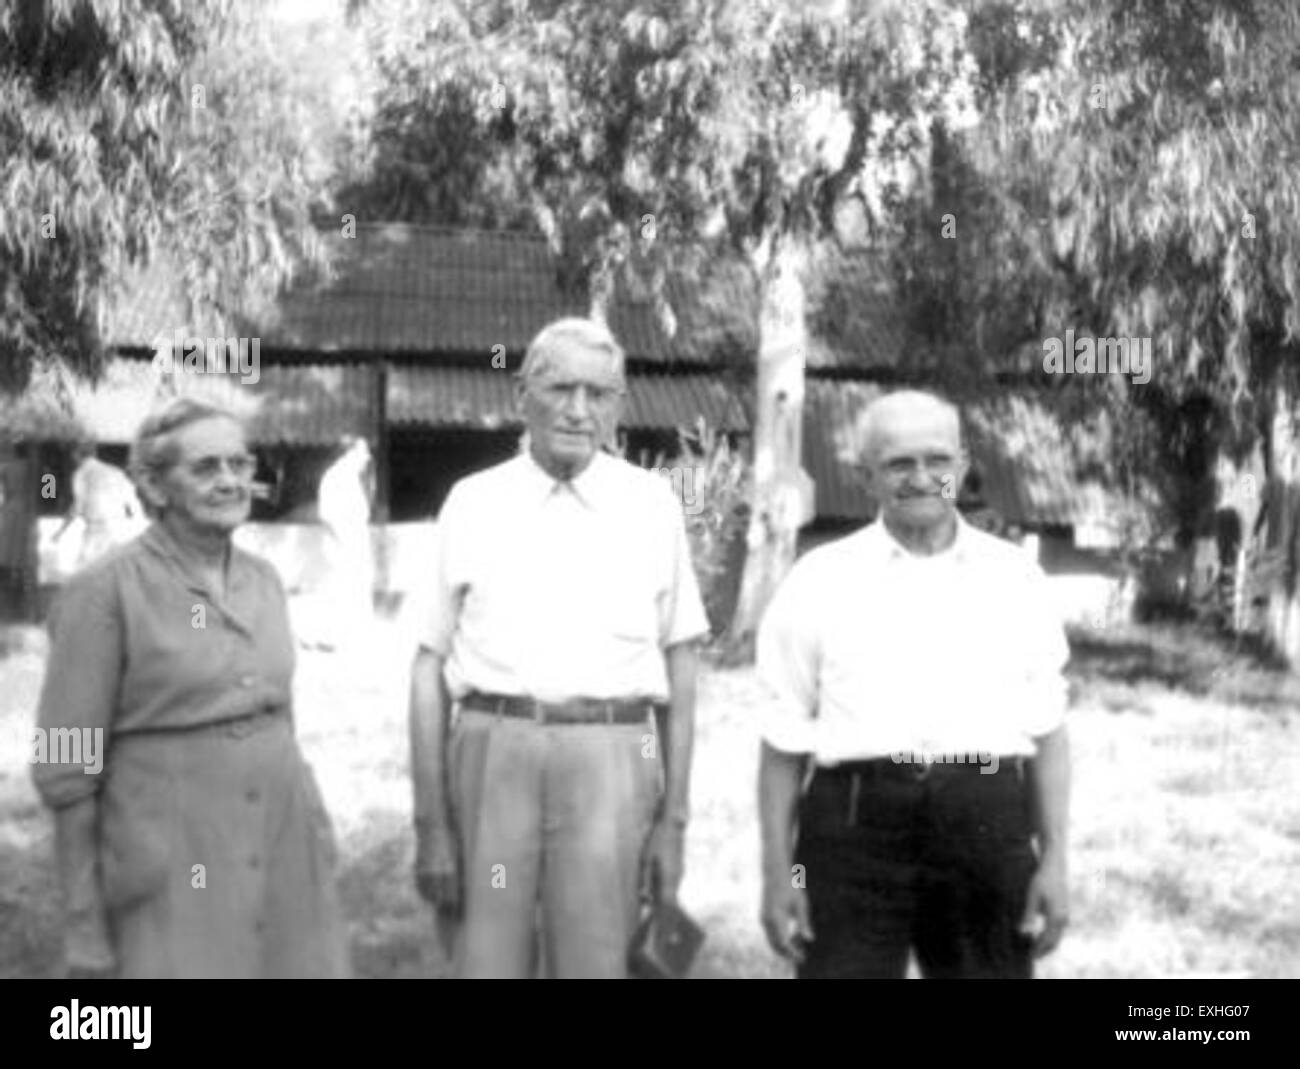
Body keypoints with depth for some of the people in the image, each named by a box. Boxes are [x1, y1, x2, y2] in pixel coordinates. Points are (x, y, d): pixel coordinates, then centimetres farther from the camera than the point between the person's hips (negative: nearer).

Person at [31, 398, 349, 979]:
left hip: (282, 858, 5)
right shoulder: (104, 591, -10)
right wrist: (84, 930, -8)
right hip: (172, 874, -5)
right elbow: (67, 771, -8)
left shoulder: (263, 579, 7)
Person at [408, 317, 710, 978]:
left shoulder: (651, 503, 7)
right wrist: (430, 823, 0)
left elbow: (680, 666, 9)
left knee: (595, 964, 1)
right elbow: (431, 667, 6)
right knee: (485, 963, 4)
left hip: (609, 757, 0)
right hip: (491, 755, 1)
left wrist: (674, 817, 5)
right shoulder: (473, 502, 7)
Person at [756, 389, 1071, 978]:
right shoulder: (820, 580, 3)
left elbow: (1047, 730, 9)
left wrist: (1054, 859, 3)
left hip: (987, 826, 2)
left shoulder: (1015, 578, 8)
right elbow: (784, 739, 4)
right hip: (854, 823, -2)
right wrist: (777, 874, 0)